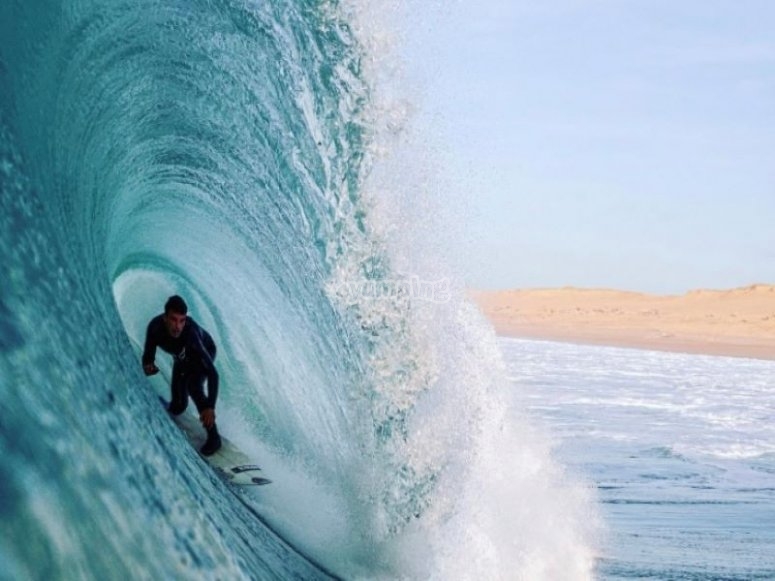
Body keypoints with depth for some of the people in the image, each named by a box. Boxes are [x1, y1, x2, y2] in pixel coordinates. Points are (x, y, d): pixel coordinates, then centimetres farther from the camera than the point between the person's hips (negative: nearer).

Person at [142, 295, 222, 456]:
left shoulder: (191, 333, -46)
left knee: (193, 386, -31)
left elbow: (212, 373, -48)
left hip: (204, 352, -4)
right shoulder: (155, 327, -35)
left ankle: (213, 437, -18)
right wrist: (148, 365, -46)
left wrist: (210, 407, -57)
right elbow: (148, 356, -21)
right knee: (177, 408, 9)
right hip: (182, 357, 4)